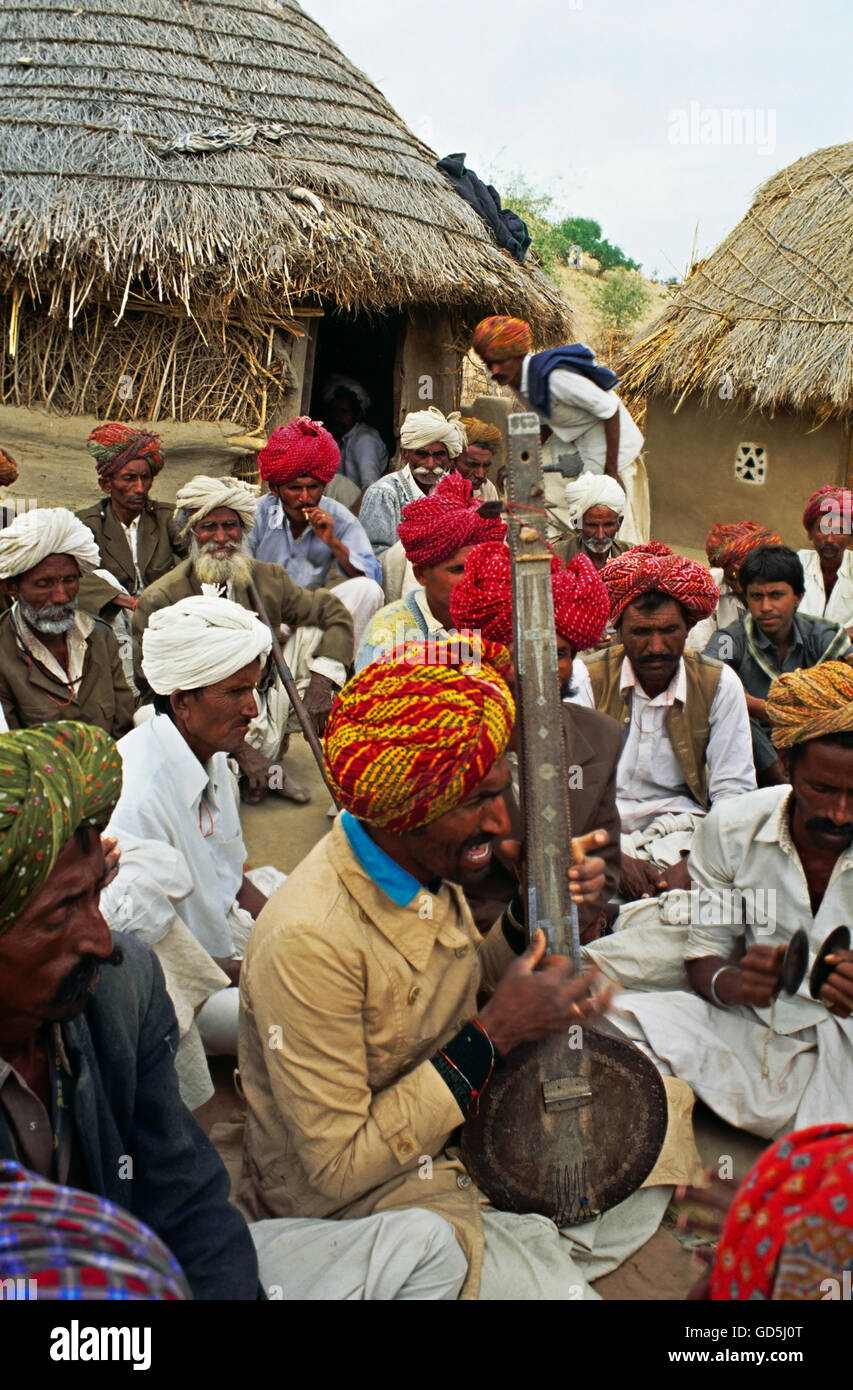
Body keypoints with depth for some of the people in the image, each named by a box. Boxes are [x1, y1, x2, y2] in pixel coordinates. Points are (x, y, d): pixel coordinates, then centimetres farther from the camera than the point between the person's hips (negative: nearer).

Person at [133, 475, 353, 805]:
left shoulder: (266, 579, 0)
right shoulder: (159, 600, -13)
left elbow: (334, 613, 6)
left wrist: (323, 679, -12)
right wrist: (237, 748, -22)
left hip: (265, 725, 4)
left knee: (312, 630, -8)